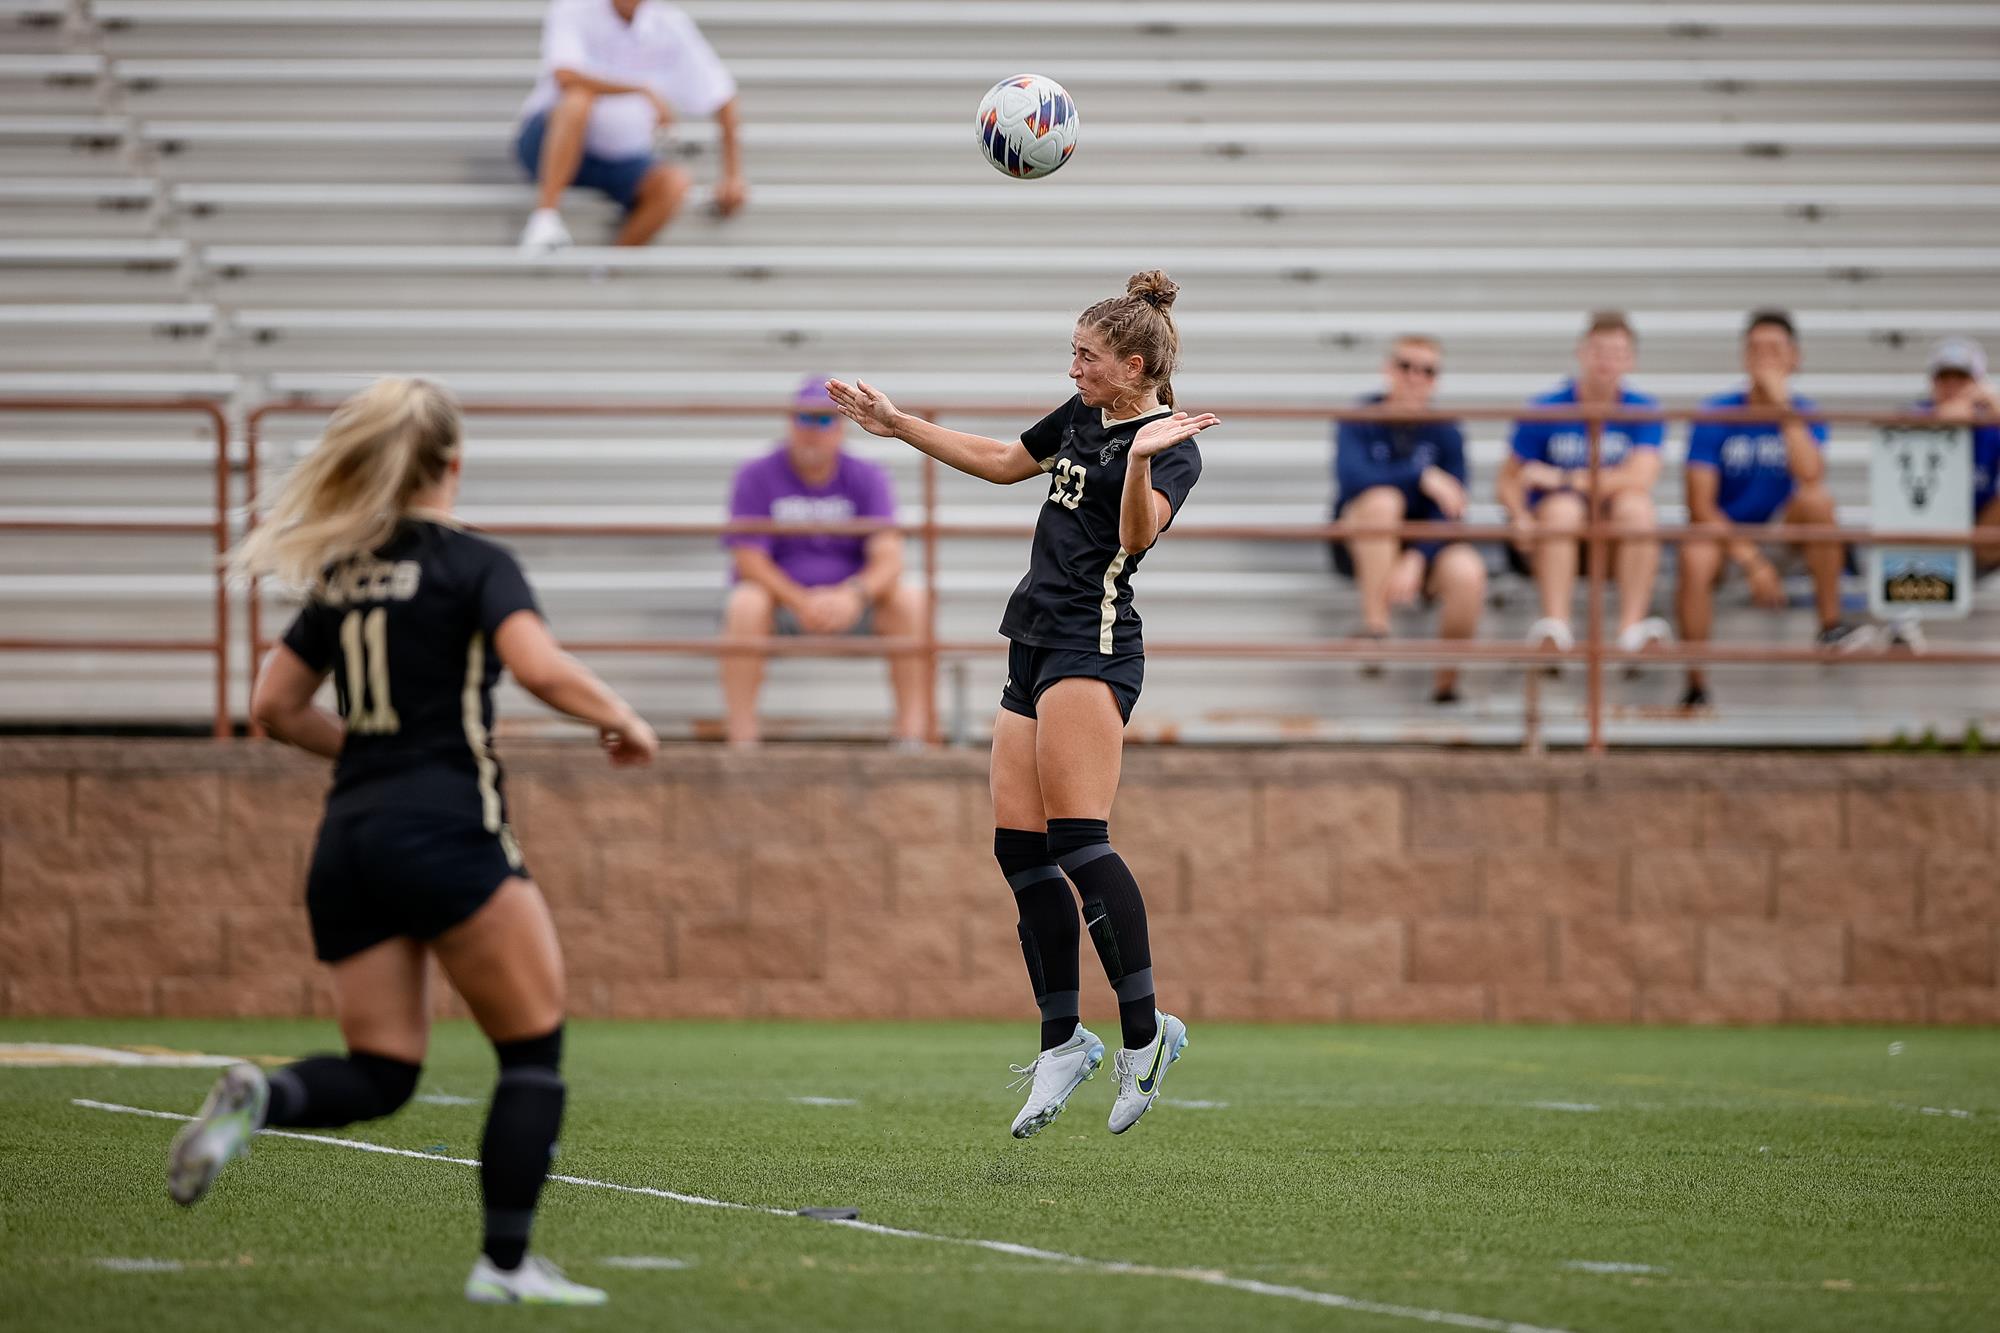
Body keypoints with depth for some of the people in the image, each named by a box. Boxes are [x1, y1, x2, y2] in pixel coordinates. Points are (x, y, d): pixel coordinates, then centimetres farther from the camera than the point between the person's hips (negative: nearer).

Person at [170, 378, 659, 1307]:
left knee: (379, 1076, 9)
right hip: (445, 831, -6)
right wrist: (623, 721, -2)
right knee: (534, 1050, 7)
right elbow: (541, 669, -19)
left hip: (349, 838, 6)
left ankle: (261, 1098, -21)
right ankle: (505, 1263, 1)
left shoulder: (341, 576, 14)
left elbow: (276, 706, 18)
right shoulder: (472, 565, -4)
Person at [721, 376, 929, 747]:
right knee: (746, 603, -35)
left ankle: (912, 734, -27)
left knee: (910, 601, -25)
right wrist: (801, 602, -28)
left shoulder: (867, 478, 3)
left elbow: (889, 558, -9)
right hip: (783, 601, -2)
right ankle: (741, 739, -36)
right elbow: (749, 559, -11)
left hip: (851, 606, 2)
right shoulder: (757, 477, -1)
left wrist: (854, 595, -32)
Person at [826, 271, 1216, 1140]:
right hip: (1036, 643, 9)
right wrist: (898, 426, 34)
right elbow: (1005, 462, 33)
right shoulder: (1081, 417, 17)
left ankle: (1143, 1029, -17)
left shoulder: (1172, 448, -8)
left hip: (1091, 647, -9)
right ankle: (1063, 1043, 6)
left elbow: (1137, 531, -26)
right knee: (1018, 847, 2)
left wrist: (1139, 459, -43)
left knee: (1077, 839, -19)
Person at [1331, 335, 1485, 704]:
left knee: (1468, 572, -31)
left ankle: (1446, 682, -8)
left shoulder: (1446, 433, -2)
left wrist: (1416, 560, -26)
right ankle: (1374, 628, -30)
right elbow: (1351, 476, -26)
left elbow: (1448, 510, -11)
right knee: (1381, 499, -35)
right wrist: (1422, 476, -30)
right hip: (1361, 545, -1)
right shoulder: (1361, 421, -6)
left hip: (1424, 545, 1)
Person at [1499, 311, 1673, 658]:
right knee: (1563, 506, -33)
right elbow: (1509, 481, -1)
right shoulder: (1544, 410, 0)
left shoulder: (1643, 412, 2)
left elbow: (1640, 479, -13)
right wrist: (1521, 517, -24)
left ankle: (1632, 626, -38)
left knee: (1636, 504, -29)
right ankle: (1556, 626, -46)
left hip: (1617, 544, 1)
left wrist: (1563, 480, -15)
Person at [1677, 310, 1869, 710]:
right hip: (1721, 529, -2)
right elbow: (1701, 505, -13)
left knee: (1818, 498, -28)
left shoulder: (1802, 414, -1)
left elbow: (1810, 476, -24)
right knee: (1695, 560, -36)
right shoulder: (1716, 415, -7)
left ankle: (1830, 626, -23)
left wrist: (1783, 406, -24)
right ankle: (1696, 688, -28)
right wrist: (1751, 561, -22)